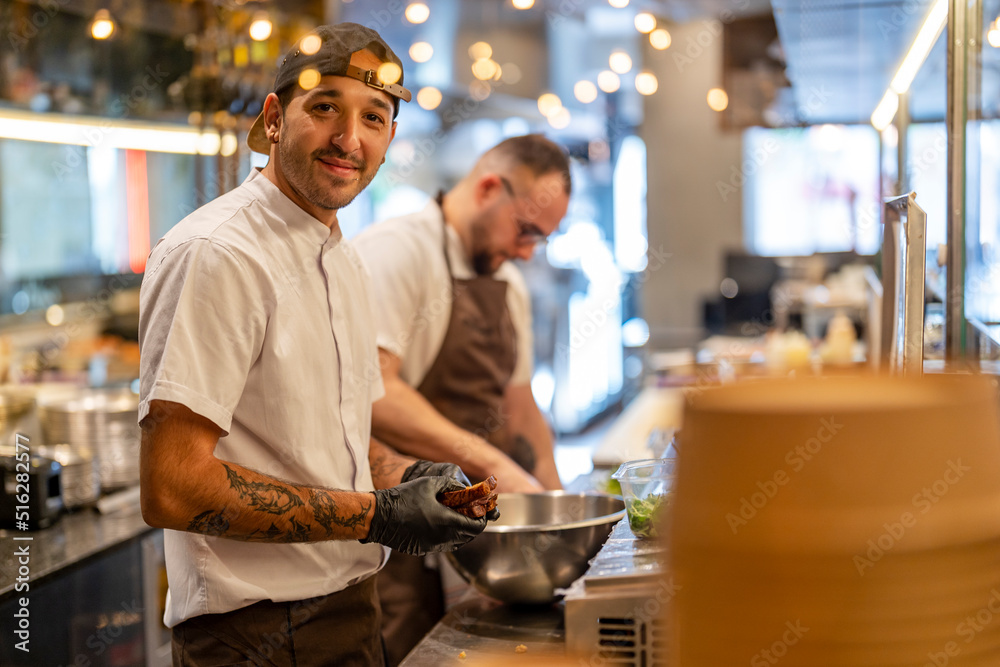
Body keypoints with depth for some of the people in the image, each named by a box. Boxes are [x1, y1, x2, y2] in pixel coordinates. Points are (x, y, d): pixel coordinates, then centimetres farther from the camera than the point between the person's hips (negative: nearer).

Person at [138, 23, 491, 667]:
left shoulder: (343, 262, 11)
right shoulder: (216, 253, -19)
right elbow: (172, 489, -24)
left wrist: (410, 476, -1)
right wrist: (379, 515, -21)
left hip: (352, 609, 8)